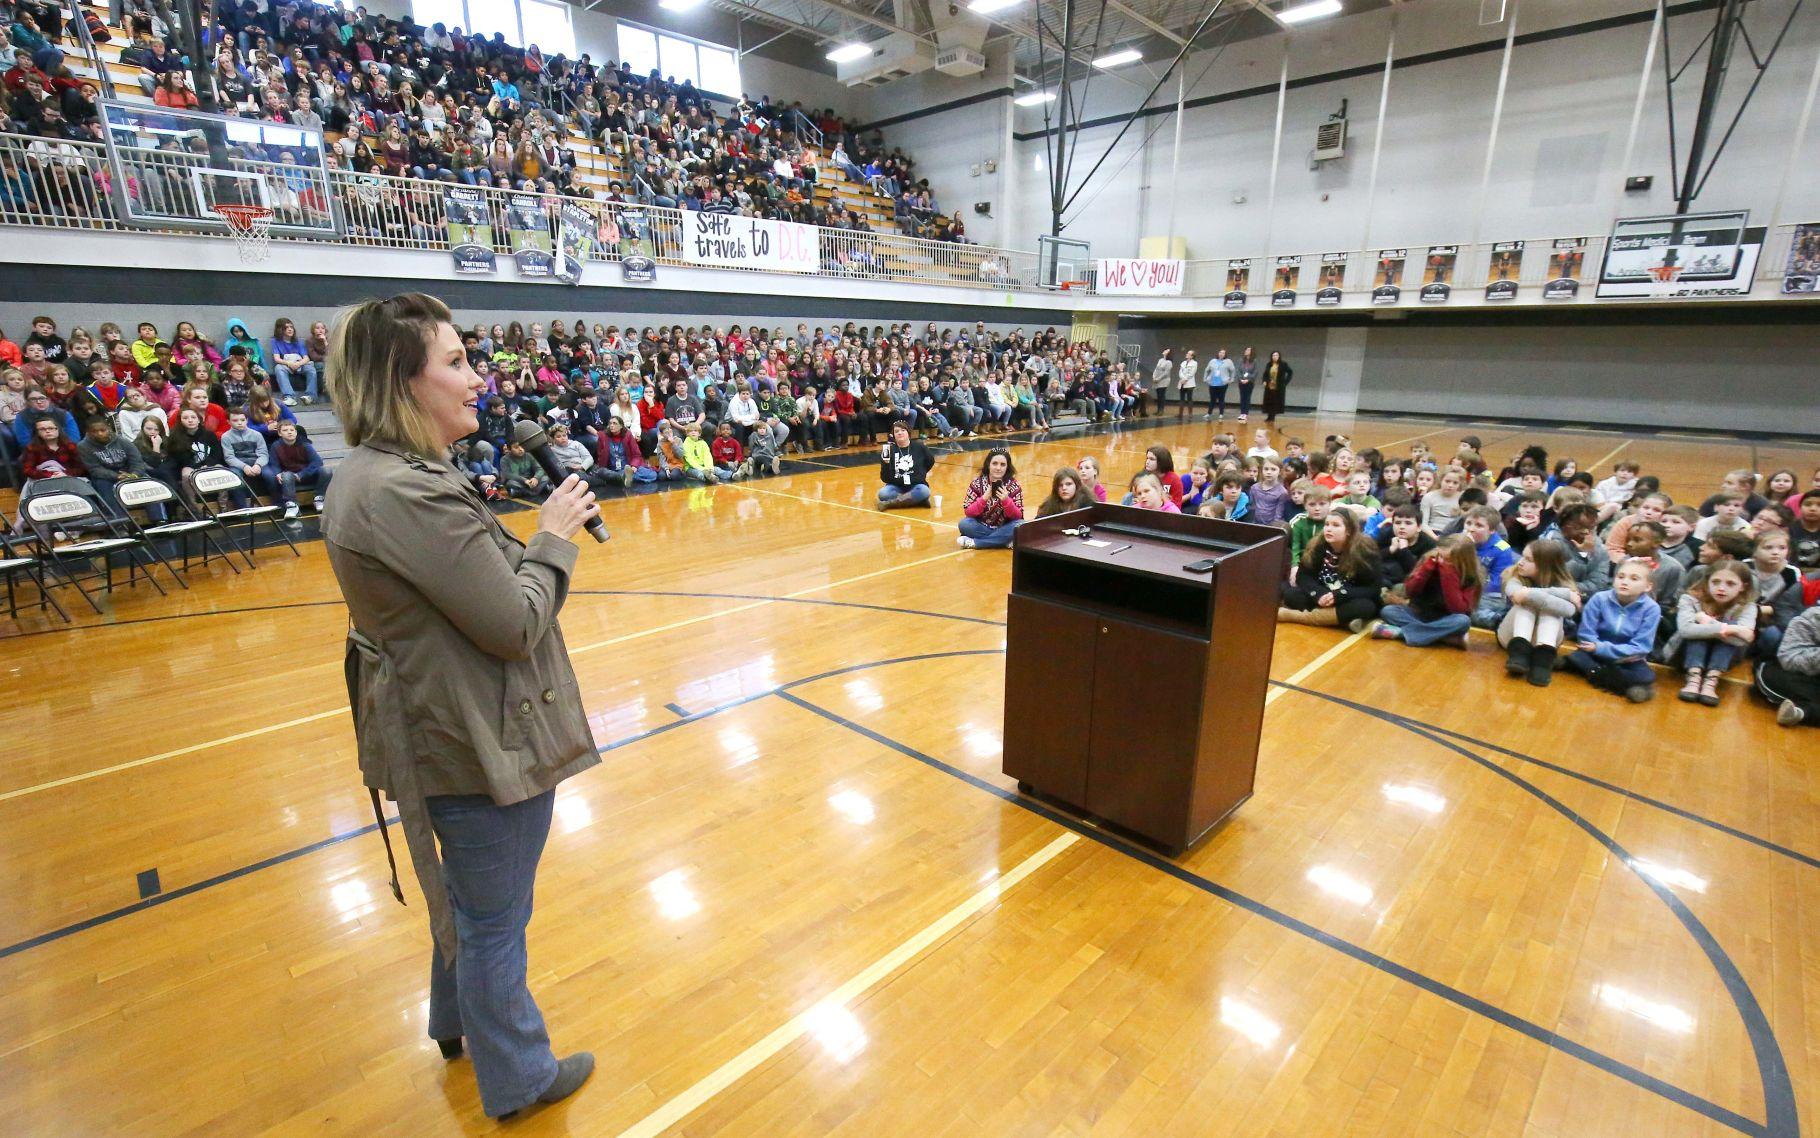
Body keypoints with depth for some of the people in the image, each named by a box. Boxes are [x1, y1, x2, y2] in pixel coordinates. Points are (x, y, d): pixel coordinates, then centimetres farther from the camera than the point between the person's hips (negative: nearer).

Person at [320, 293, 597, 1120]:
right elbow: (516, 625, -24)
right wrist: (554, 539, -13)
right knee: (495, 919, 12)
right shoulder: (411, 494, -28)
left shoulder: (371, 474, 5)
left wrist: (540, 538, 1)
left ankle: (457, 1021, 55)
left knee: (465, 894, 31)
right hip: (486, 744, -10)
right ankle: (516, 1078, 36)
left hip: (445, 734, 10)